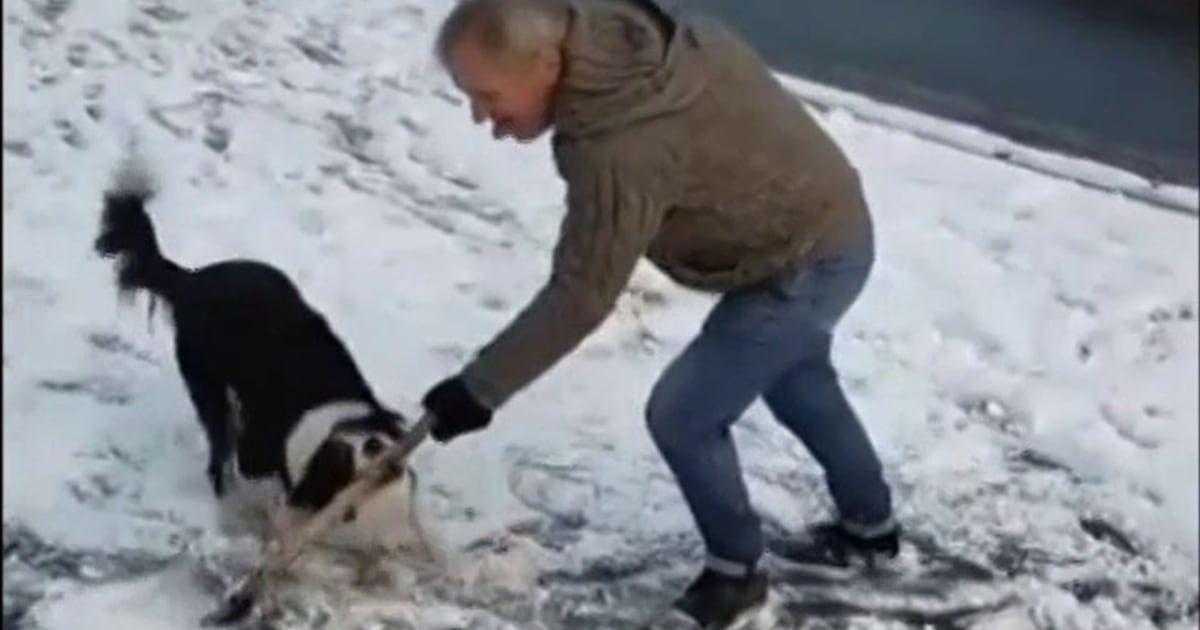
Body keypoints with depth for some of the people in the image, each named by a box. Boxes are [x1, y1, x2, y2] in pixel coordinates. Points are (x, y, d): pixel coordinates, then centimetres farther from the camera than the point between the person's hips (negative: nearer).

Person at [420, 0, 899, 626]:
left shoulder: (623, 151, -37)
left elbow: (580, 297, -30)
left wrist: (479, 388, -21)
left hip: (807, 265, -10)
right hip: (824, 225, 10)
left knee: (681, 416, -2)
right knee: (795, 382, 30)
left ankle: (734, 571, 21)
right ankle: (870, 525, 51)